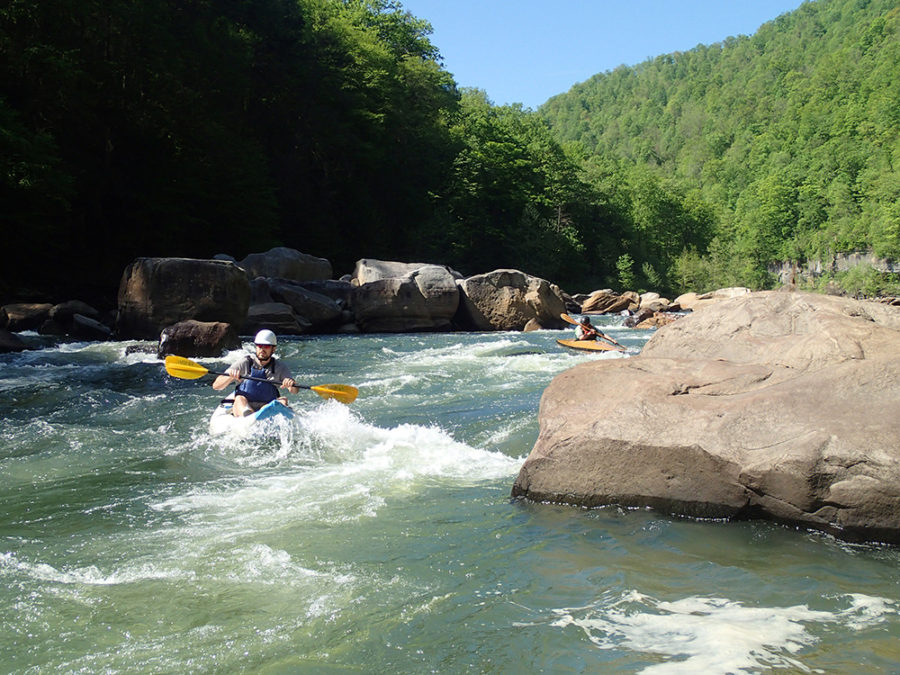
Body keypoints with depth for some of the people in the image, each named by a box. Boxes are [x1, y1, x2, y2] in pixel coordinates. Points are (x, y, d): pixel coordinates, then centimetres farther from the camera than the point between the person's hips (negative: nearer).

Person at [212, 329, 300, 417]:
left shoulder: (280, 368, 8)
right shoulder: (245, 363, 4)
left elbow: (295, 390, -8)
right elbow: (215, 386, -1)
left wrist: (291, 384, -32)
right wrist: (230, 377, -22)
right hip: (242, 410, -1)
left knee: (283, 400, -24)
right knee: (240, 399, -30)